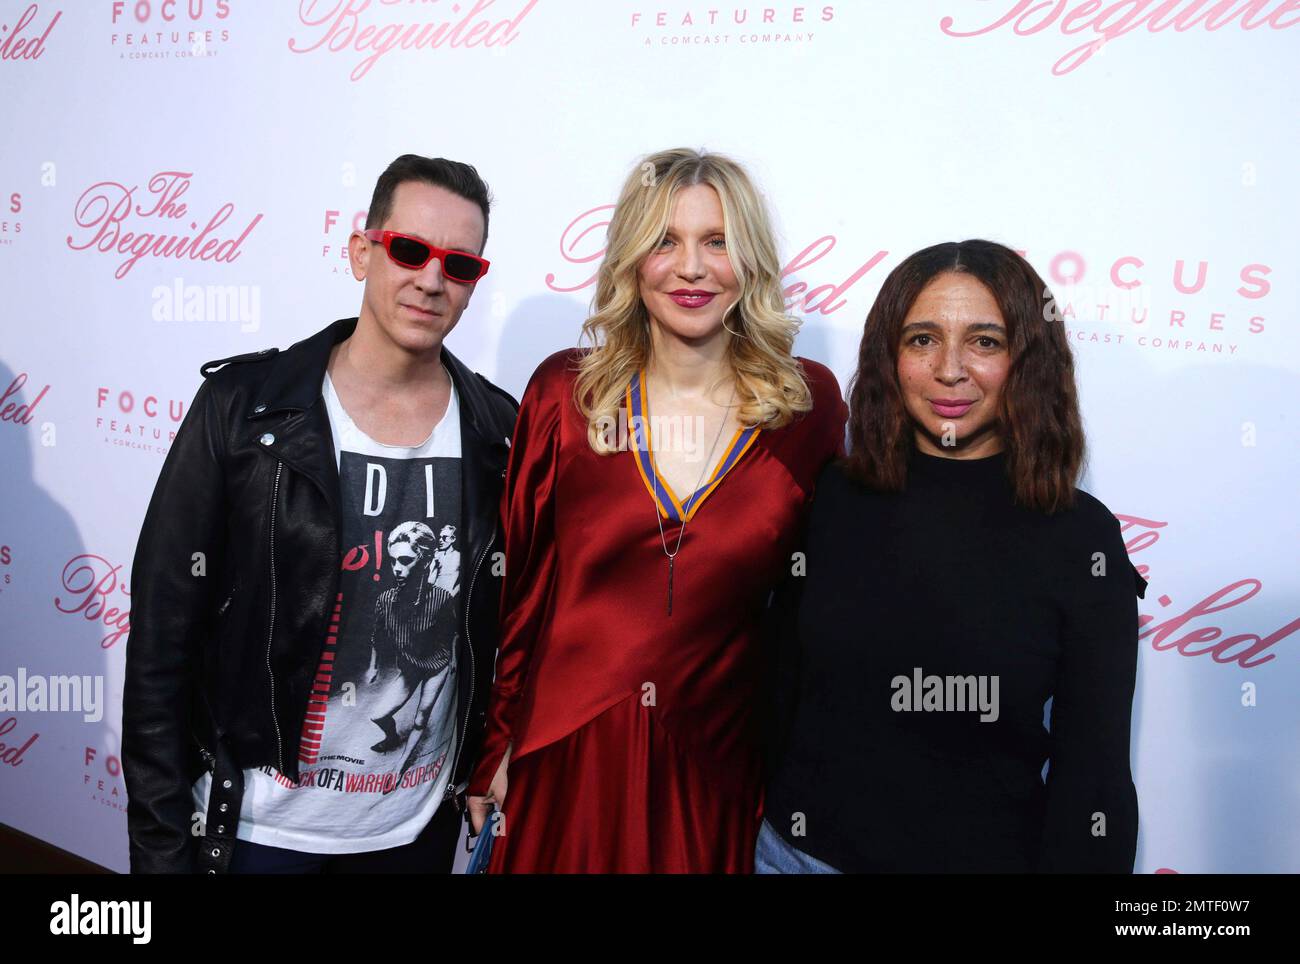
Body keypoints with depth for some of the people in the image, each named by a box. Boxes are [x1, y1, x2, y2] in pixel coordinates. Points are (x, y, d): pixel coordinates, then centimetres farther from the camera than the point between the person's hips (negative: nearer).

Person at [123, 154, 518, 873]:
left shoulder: (500, 432, -4)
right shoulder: (241, 408, -11)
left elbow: (509, 628, 5)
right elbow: (162, 636, -9)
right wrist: (161, 845, -8)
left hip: (420, 826, 3)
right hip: (257, 827, -2)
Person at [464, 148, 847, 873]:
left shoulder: (811, 400, -4)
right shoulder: (566, 392, -4)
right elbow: (519, 582, 1)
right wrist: (493, 749, 2)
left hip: (714, 765, 0)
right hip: (563, 756, 0)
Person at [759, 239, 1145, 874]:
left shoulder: (1081, 535, -11)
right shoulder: (831, 498, -6)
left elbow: (1093, 772, -8)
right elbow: (783, 686, 2)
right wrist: (770, 819, 3)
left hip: (989, 855, -1)